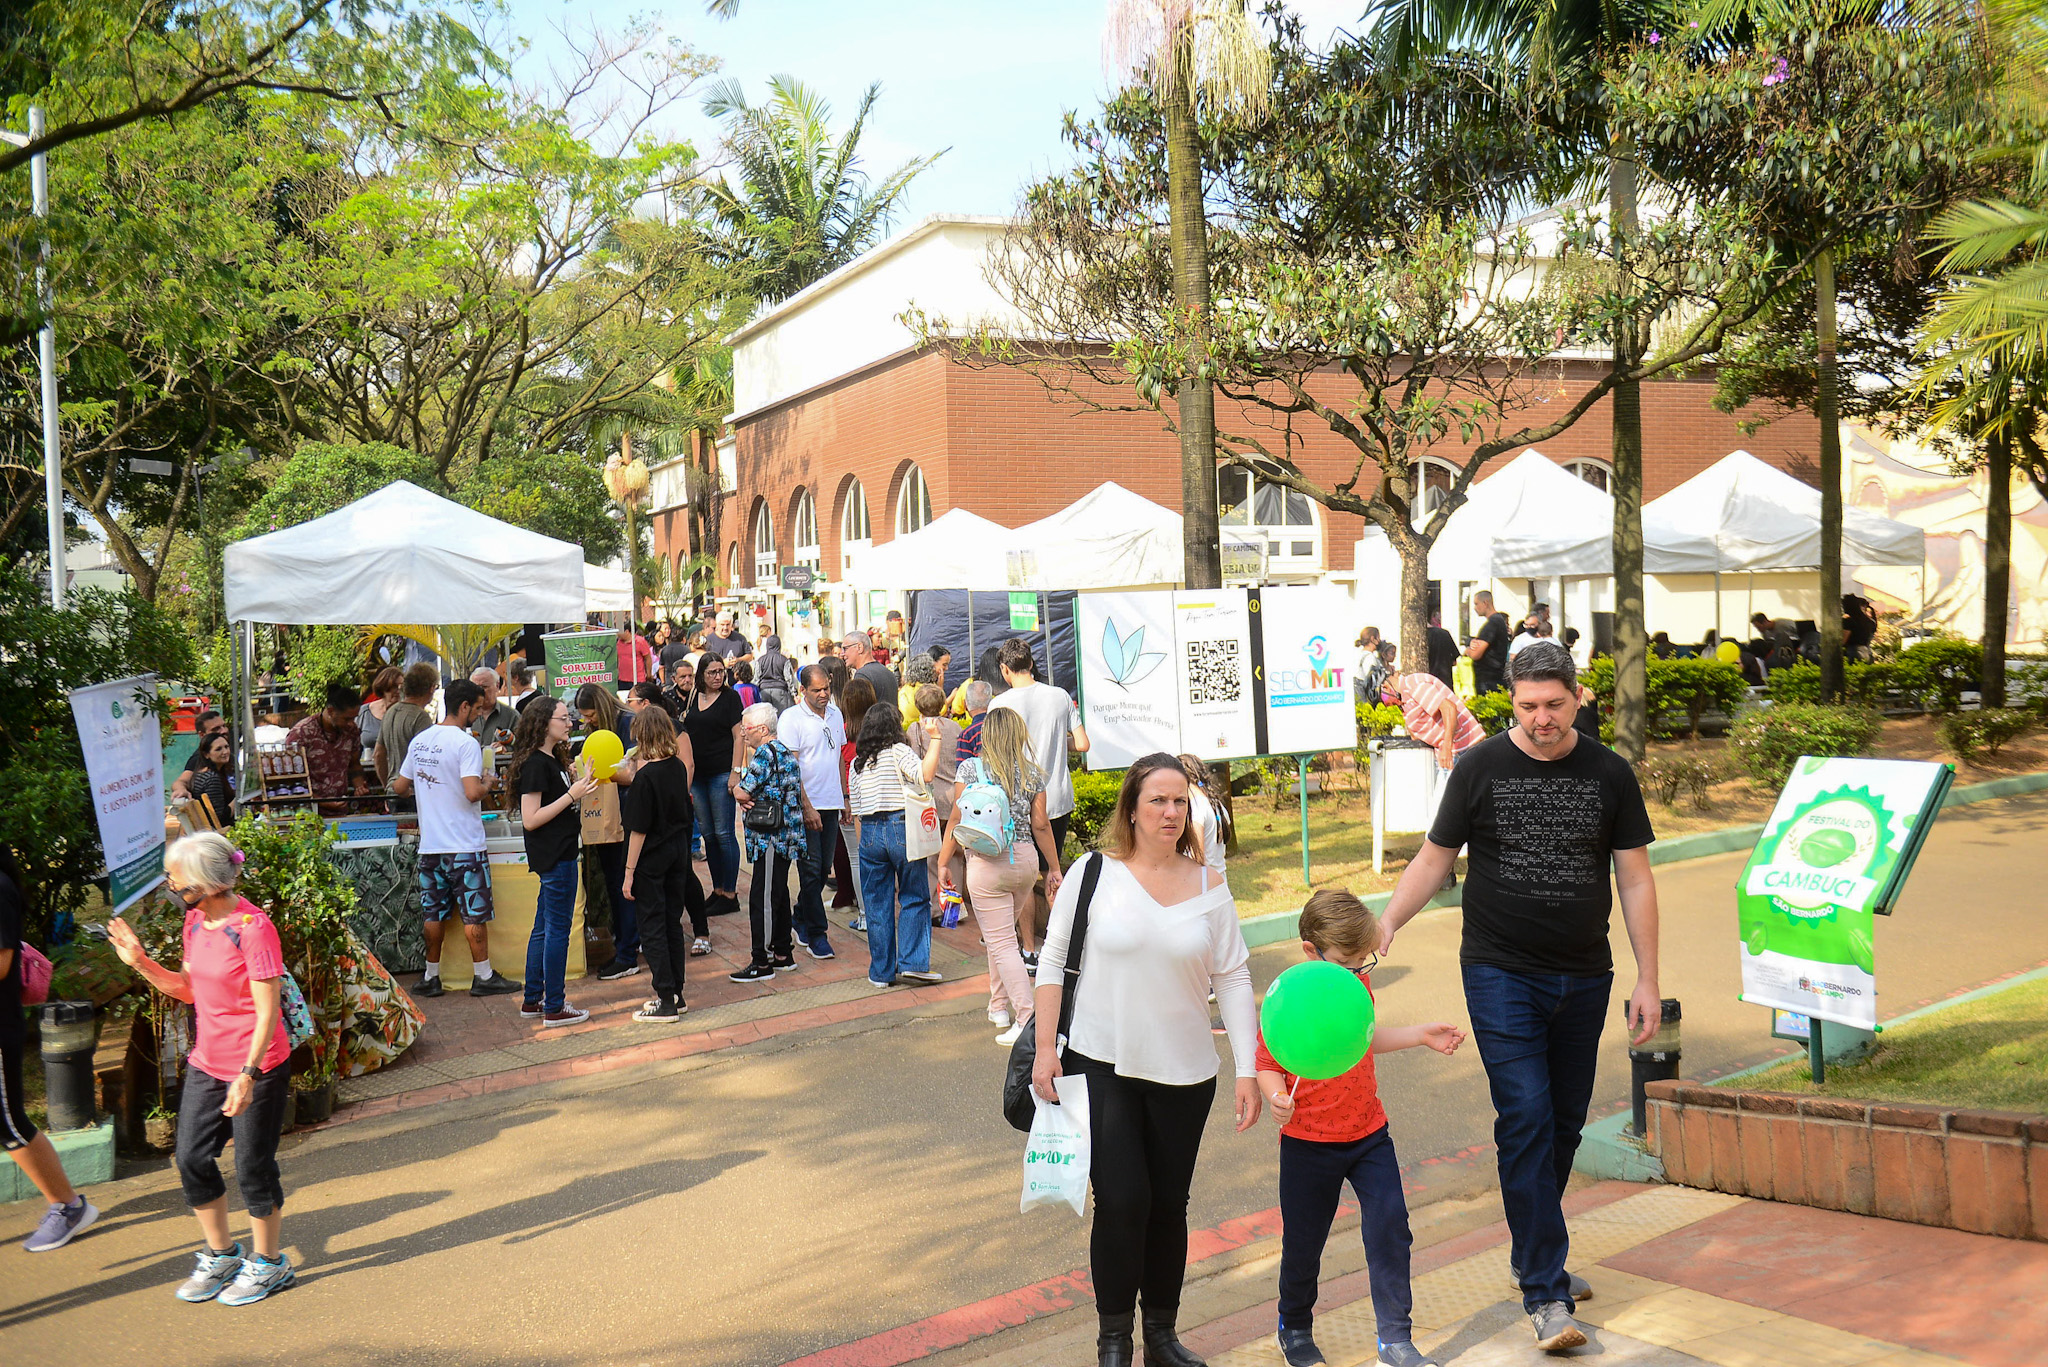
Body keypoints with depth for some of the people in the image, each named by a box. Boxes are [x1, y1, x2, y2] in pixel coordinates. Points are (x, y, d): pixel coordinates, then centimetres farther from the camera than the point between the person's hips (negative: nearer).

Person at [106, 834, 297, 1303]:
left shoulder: (253, 928, -21)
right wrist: (141, 962, 2)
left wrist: (247, 1075, -26)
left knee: (253, 1168, 4)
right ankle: (220, 1255, 31)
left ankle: (269, 1263, 23)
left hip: (257, 1068, -8)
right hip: (206, 1065, 8)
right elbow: (190, 990, 15)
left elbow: (268, 1011, -22)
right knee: (192, 1160, 11)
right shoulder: (195, 921, 4)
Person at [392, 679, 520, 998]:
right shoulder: (465, 743, -14)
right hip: (464, 846, -6)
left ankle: (431, 977, 19)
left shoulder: (419, 741, 8)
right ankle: (484, 977, 7)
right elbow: (472, 792, -24)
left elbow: (400, 787, 16)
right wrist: (487, 786, -3)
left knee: (434, 913, 13)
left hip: (429, 845, 7)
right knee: (474, 915, 1)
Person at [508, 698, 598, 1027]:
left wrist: (581, 786, 9)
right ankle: (554, 1009, 5)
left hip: (561, 855, 10)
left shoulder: (553, 759, 13)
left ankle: (532, 1001, 25)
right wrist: (572, 795, -23)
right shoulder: (534, 764, -16)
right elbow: (530, 819, -21)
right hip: (554, 857, -10)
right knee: (557, 930, -3)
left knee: (544, 928, 15)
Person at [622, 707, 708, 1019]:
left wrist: (629, 872, -11)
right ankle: (675, 995, 21)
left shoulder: (646, 777, -19)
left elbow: (639, 830, -18)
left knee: (653, 926, 1)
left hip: (652, 858, -7)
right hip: (678, 850, 7)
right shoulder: (678, 768, 1)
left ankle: (666, 1001, 2)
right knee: (672, 923, 14)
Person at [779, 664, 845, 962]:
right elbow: (790, 766, -13)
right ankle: (815, 935, 3)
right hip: (806, 805, -6)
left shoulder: (835, 714, 11)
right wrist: (806, 806, -17)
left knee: (824, 867, 11)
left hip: (831, 803, 6)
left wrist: (844, 797, 18)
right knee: (811, 869, -3)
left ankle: (801, 917, 30)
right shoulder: (791, 718, -9)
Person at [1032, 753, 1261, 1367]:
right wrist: (1046, 1050, -5)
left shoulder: (1207, 885, 1)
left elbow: (1233, 978, 2)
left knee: (1169, 1205, 11)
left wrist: (1248, 1069, -3)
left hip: (1184, 1073, 3)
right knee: (1121, 1201, -7)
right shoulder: (1093, 874, -6)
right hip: (1101, 1065, -2)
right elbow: (1053, 961, -1)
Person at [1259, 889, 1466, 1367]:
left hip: (1369, 1134, 5)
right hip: (1309, 1143, -4)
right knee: (1304, 1242, 10)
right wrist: (1277, 1098, -34)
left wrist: (1421, 1035, 16)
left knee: (1390, 1227, -2)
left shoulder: (1358, 982, 1)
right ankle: (1295, 1328, 36)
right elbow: (1267, 1064, -15)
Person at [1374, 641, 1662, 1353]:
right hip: (1501, 974, -3)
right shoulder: (1480, 767, -2)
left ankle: (1535, 1255, 30)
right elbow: (1435, 856, 4)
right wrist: (1387, 922, -11)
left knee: (1564, 1124, 11)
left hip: (1584, 978, 3)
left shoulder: (1609, 774, 3)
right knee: (1527, 1120, -11)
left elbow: (1635, 879, 7)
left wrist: (1648, 980, 4)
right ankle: (1545, 1293, -5)